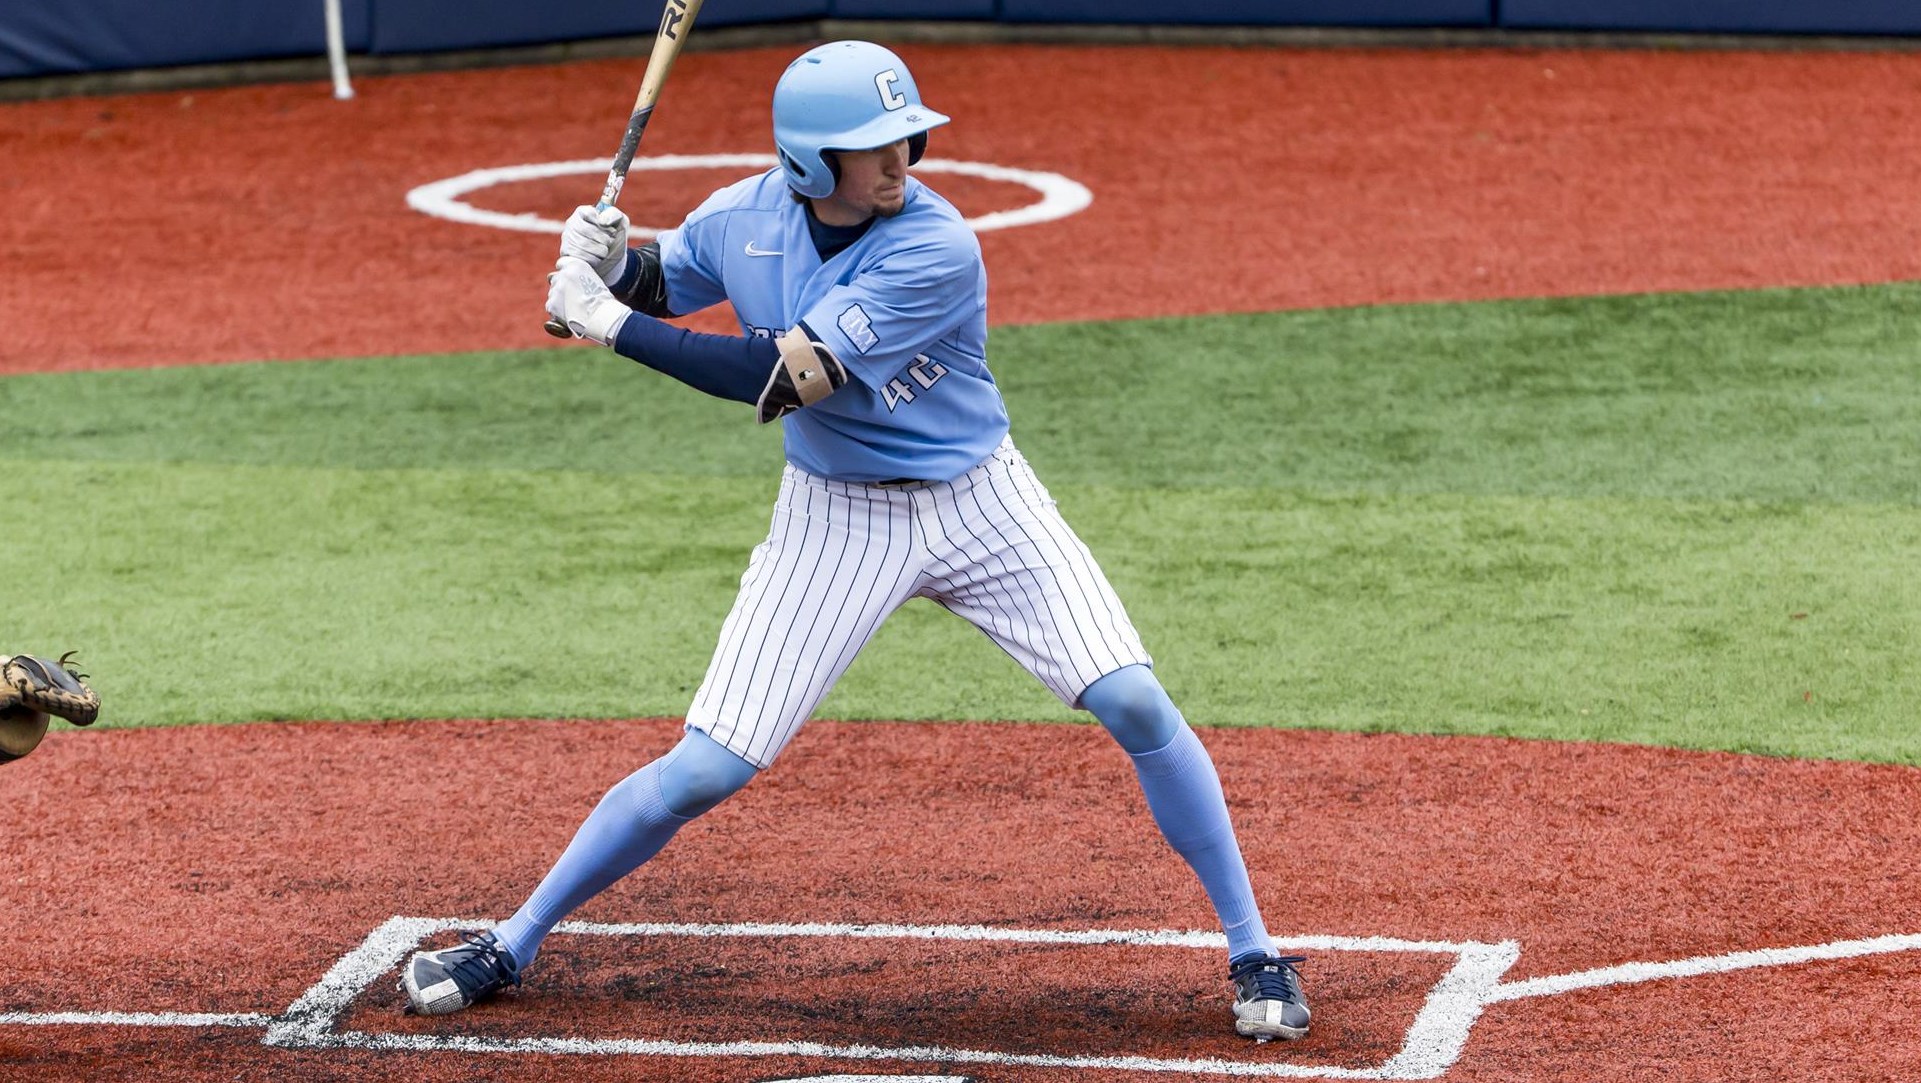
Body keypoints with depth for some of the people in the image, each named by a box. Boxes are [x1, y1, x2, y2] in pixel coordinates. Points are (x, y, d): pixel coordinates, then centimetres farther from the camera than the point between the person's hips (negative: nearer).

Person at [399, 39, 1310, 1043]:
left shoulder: (935, 251, -27)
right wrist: (607, 266, -14)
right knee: (704, 769, -3)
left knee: (1134, 703, -15)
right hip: (834, 517, 2)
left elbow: (780, 377, -32)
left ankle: (1253, 956, 1)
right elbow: (658, 287, 11)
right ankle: (508, 948, 14)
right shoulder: (744, 218, -11)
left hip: (978, 503, -2)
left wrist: (609, 324, -29)